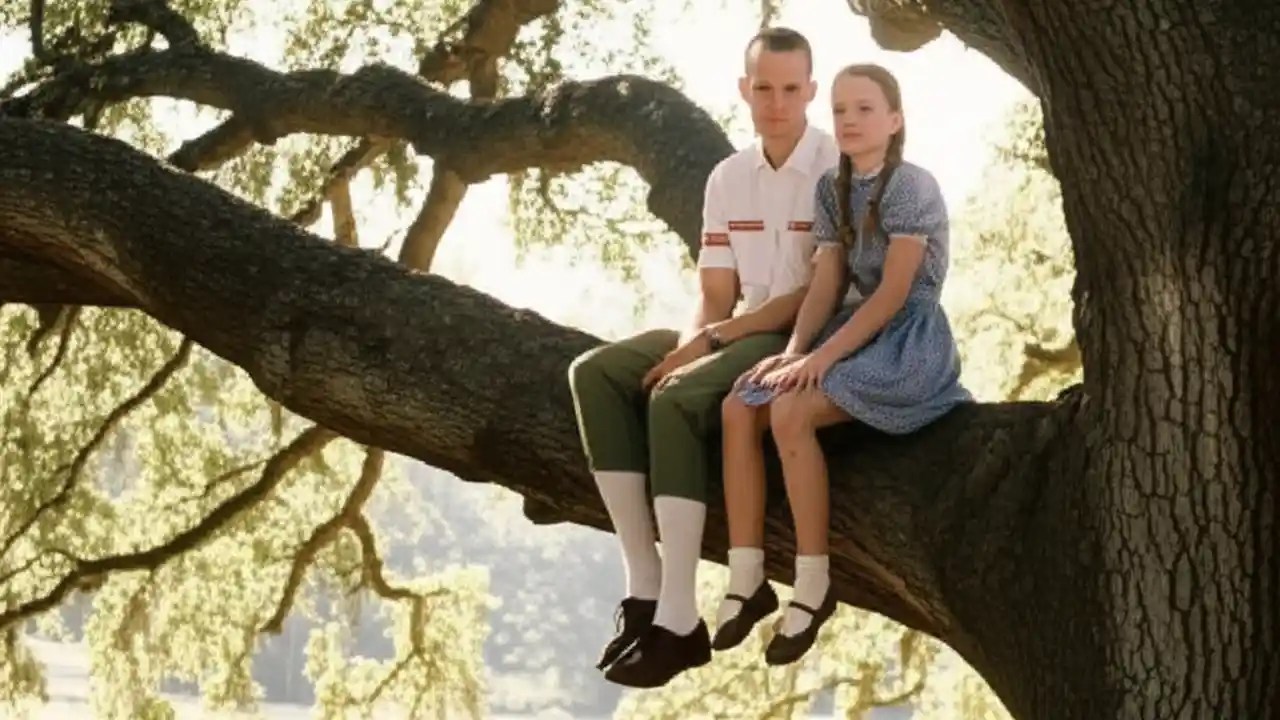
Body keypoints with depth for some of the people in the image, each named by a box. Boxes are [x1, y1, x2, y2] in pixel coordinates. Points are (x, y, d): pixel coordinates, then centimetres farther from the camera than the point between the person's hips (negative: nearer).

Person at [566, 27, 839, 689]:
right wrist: (693, 345, -13)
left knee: (675, 399, -30)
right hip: (740, 333, 8)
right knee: (595, 373, -10)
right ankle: (643, 585, -16)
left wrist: (712, 339, -17)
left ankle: (679, 619, -29)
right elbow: (716, 294, 9)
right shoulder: (728, 177, 10)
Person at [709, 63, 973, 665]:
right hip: (855, 331, 8)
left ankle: (813, 585, -21)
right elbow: (826, 284, 4)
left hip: (909, 339, -8)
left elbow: (894, 292, -19)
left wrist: (821, 357, -23)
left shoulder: (912, 187, -14)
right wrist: (794, 351, -13)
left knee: (791, 413, -29)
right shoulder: (832, 189, 9)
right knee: (738, 408, -12)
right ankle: (746, 579, -13)